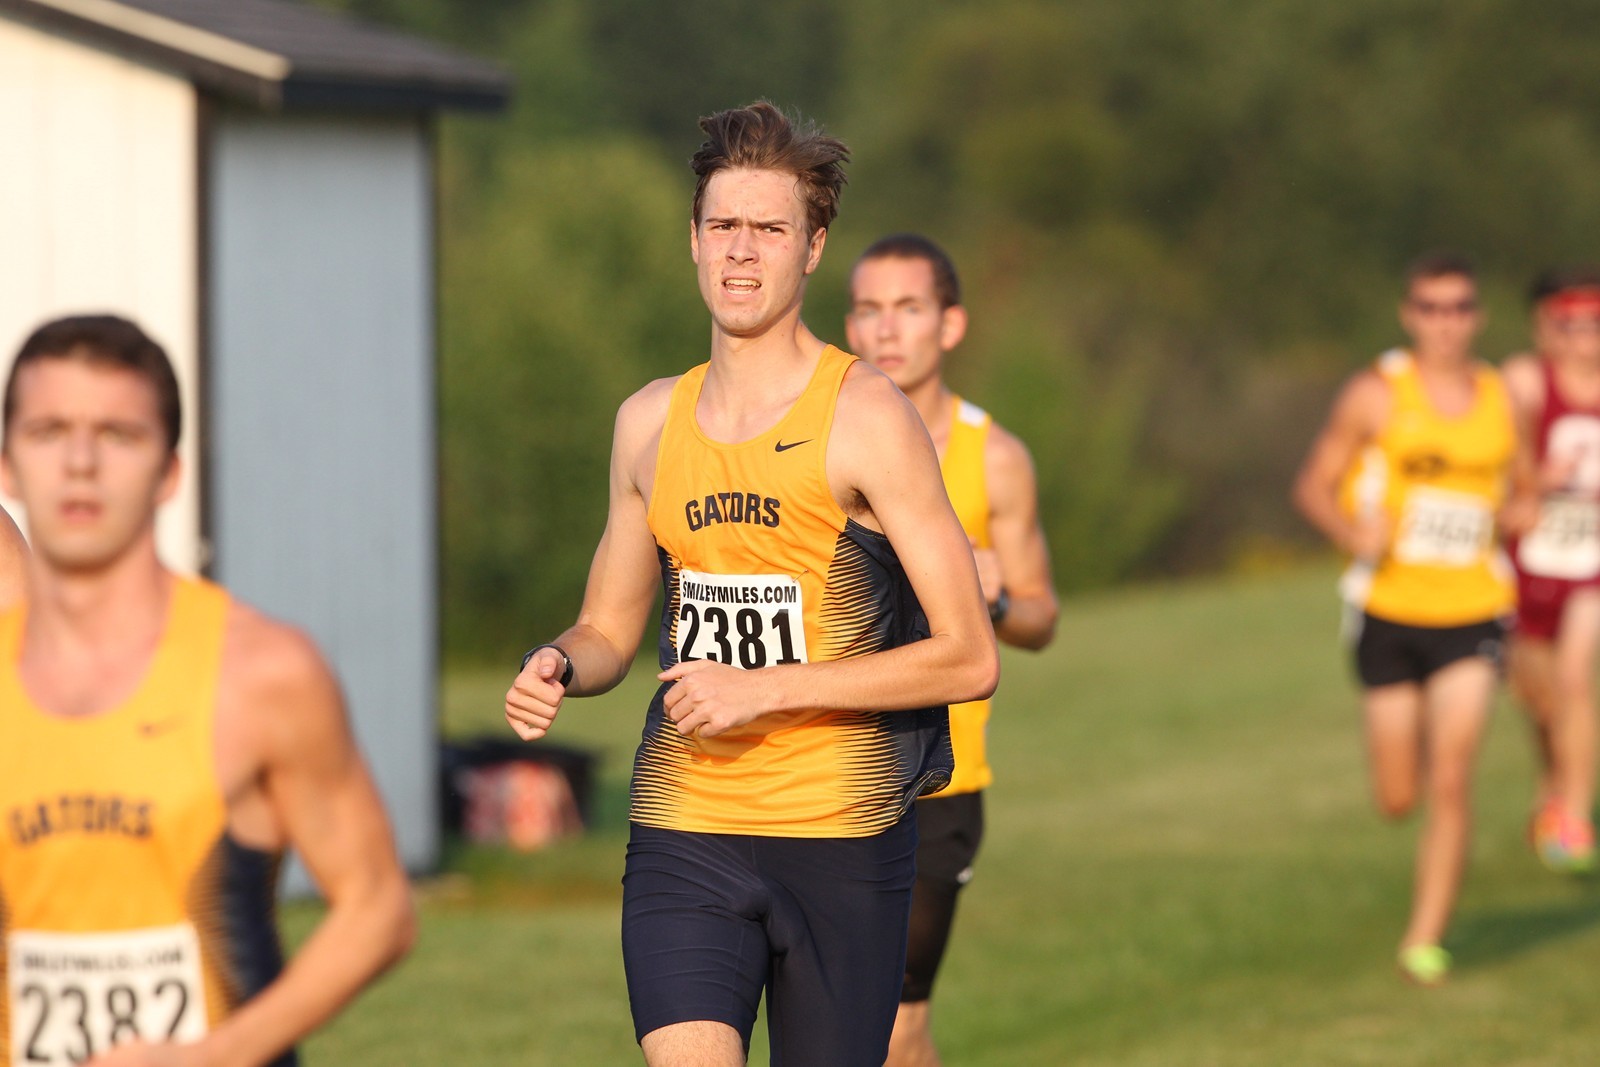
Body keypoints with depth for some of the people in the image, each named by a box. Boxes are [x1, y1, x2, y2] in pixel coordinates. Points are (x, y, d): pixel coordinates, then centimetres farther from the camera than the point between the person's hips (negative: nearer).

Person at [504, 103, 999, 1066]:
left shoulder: (866, 417, -6)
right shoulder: (650, 421, 11)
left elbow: (971, 659, -10)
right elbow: (611, 628, 24)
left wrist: (767, 690, -14)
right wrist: (558, 666, 0)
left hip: (843, 840, -3)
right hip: (683, 832, 3)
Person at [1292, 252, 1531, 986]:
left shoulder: (1500, 398, 6)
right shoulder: (1378, 394, -4)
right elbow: (1314, 485, -1)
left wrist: (1521, 509, -3)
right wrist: (1354, 533, -21)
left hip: (1471, 617, 1)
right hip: (1390, 614, -1)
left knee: (1451, 783, -11)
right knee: (1398, 799, 4)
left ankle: (1425, 937, 0)